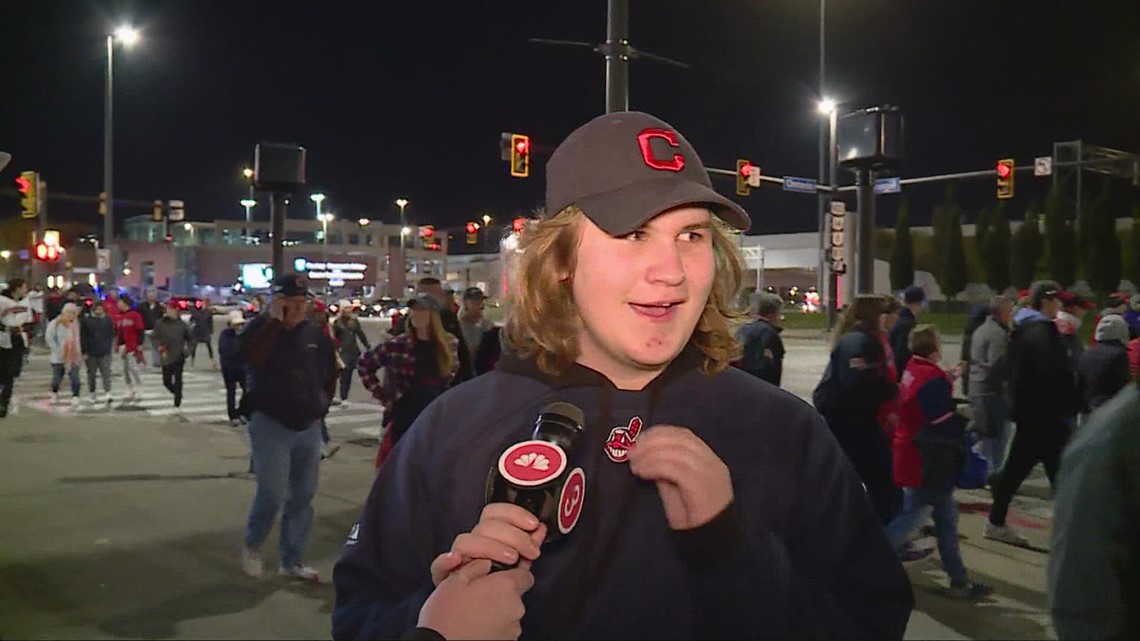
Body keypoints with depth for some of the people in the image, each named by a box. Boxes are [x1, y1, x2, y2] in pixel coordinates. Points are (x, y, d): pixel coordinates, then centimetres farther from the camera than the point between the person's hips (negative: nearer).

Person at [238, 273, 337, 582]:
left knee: (303, 496, 8)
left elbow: (329, 368, 21)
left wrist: (320, 401, 11)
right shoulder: (260, 327, -7)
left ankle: (292, 561, 19)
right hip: (271, 424, -5)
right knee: (273, 492, -11)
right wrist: (275, 321, -25)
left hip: (309, 426, 5)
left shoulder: (314, 332, 6)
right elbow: (250, 357, -29)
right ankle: (251, 545, 17)